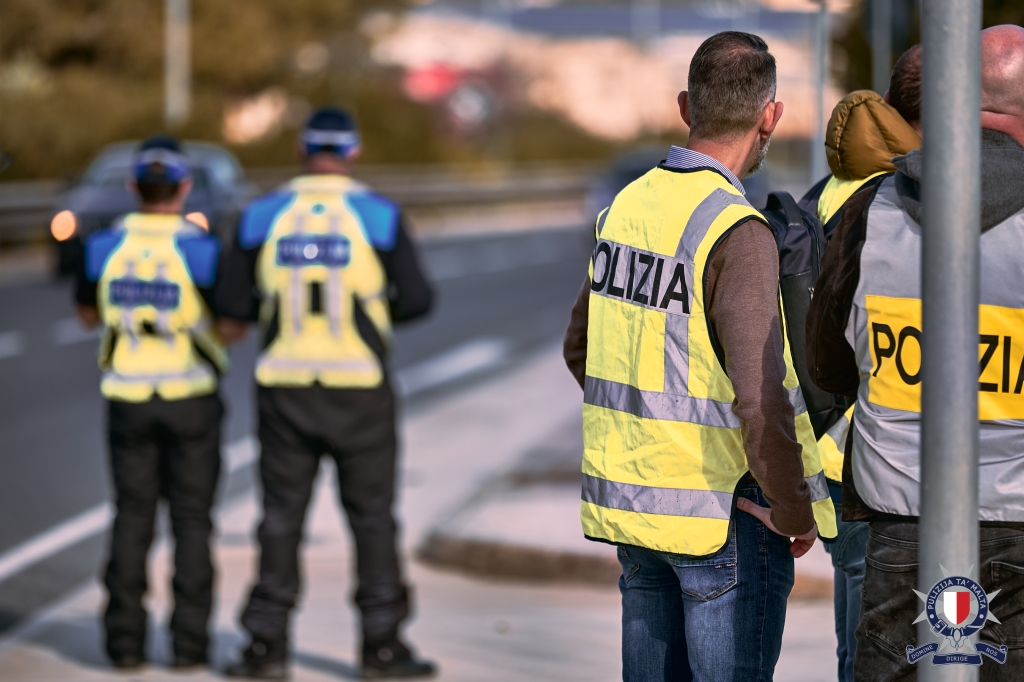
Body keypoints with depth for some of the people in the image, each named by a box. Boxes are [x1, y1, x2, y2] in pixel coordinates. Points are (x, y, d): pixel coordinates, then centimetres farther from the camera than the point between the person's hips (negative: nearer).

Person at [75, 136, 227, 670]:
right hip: (191, 398, -2)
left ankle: (125, 640, 4)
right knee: (191, 518, 6)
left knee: (132, 515, 9)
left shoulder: (104, 246, -5)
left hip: (128, 399, 2)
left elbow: (87, 315, 10)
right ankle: (188, 640, 3)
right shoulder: (202, 248, -14)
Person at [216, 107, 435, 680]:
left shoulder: (263, 217, 0)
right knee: (372, 516, 7)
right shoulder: (379, 215, -6)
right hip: (360, 389, -2)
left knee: (282, 517, 9)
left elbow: (232, 305, 2)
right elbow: (417, 298, -7)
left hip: (286, 389, 2)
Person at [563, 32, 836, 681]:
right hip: (723, 507, -7)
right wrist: (795, 512, -12)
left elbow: (581, 347, 17)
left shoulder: (628, 205, 4)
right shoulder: (738, 232, -19)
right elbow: (761, 400, -25)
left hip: (630, 498, 7)